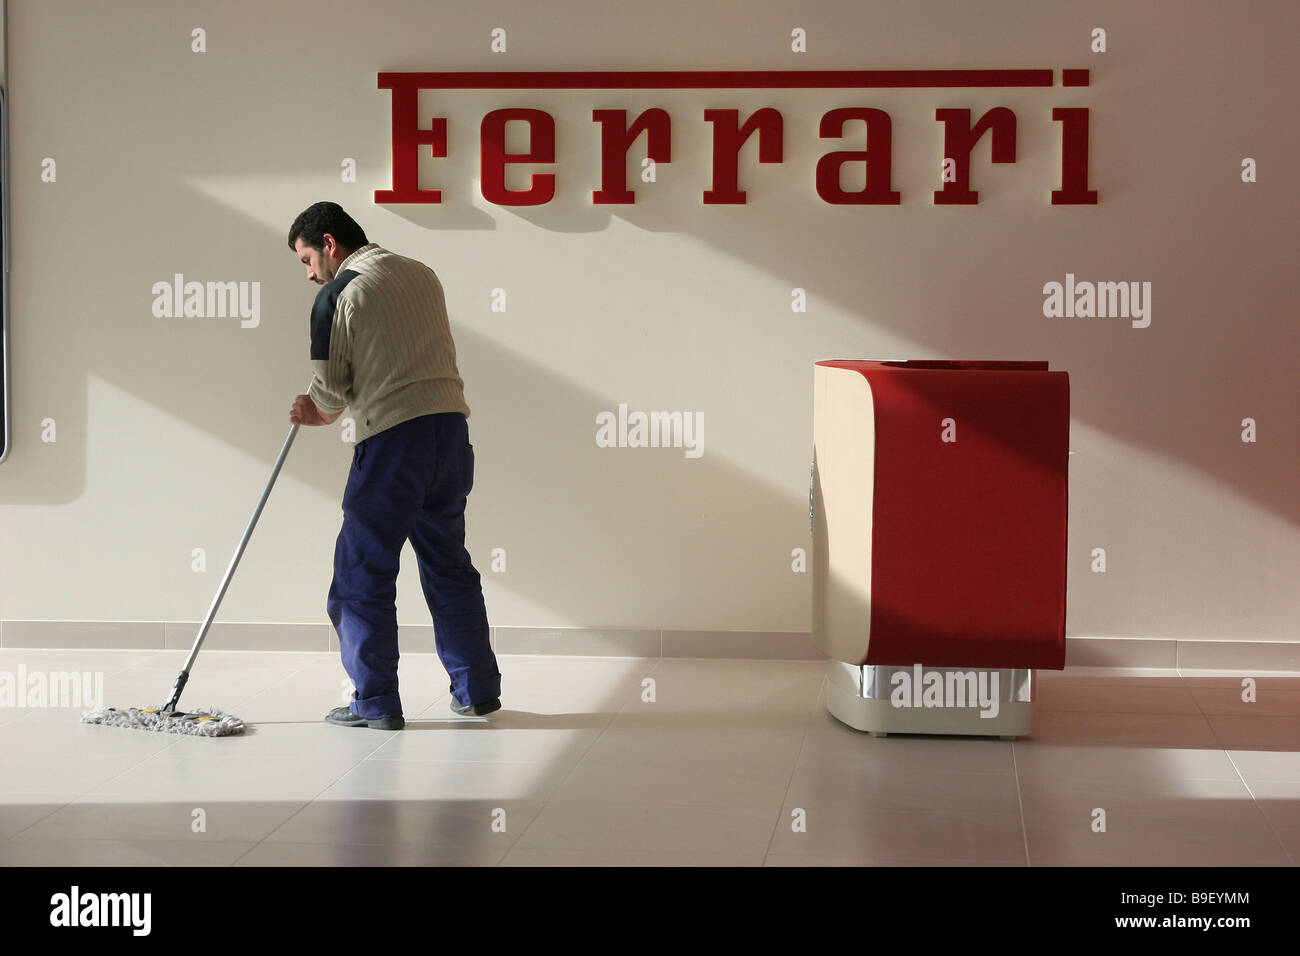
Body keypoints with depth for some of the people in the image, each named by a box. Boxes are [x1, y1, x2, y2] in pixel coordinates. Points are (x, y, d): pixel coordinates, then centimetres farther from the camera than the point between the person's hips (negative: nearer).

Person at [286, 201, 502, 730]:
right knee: (448, 562, 16)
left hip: (391, 436, -7)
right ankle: (477, 690, 20)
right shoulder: (422, 274, 16)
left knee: (364, 569, 3)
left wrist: (317, 412, 24)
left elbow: (329, 388, -1)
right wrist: (322, 406, 28)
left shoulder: (337, 295, -4)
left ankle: (375, 702, 5)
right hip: (451, 426, 7)